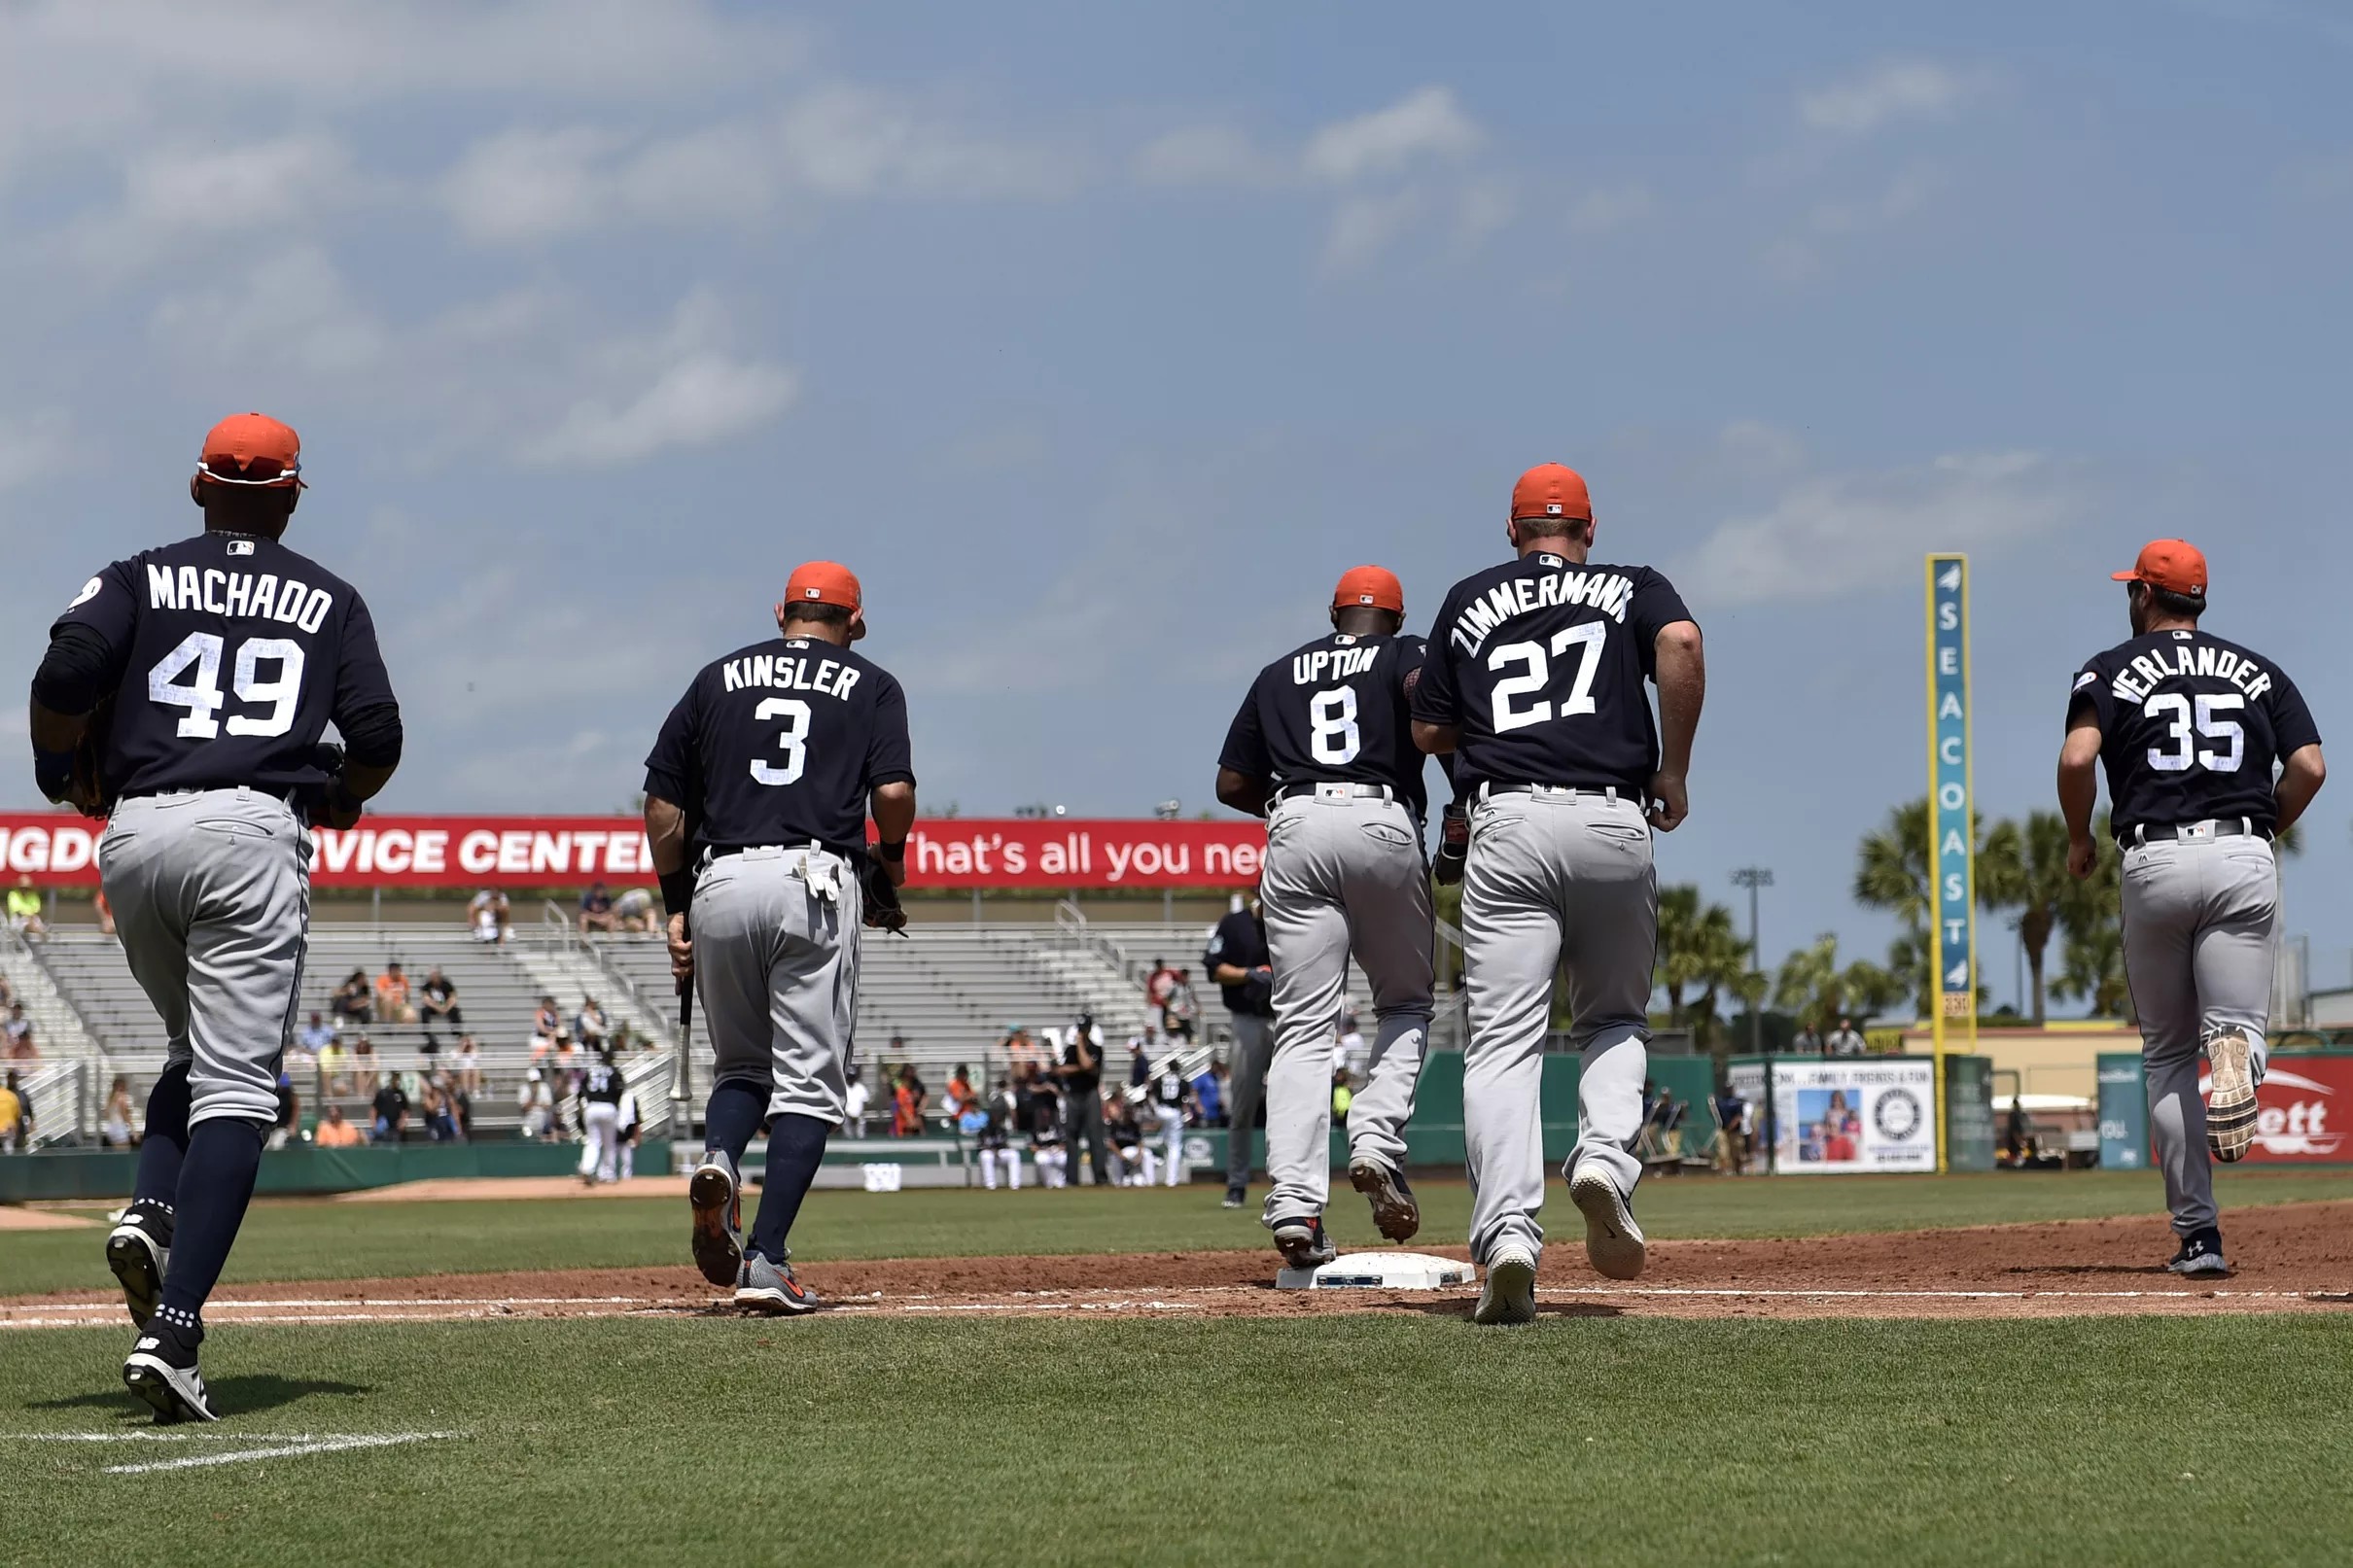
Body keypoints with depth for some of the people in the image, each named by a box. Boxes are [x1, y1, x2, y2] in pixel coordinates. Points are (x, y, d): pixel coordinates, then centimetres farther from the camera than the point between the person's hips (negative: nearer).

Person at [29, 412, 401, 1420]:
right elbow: (377, 738, 6)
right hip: (251, 833, -3)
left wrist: (61, 769, 12)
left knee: (199, 1052, 25)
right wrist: (338, 800, 26)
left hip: (133, 835, 3)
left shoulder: (139, 579, 15)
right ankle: (173, 1329, -23)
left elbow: (67, 667, -4)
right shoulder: (330, 600, 15)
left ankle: (151, 1210, -4)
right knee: (234, 1085, -7)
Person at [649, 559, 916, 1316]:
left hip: (721, 884, 3)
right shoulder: (870, 685, 13)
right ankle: (766, 1261, -12)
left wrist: (676, 904, 19)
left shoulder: (721, 677, 18)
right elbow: (894, 791, -4)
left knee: (741, 1066, 19)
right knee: (808, 1081, 0)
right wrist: (890, 866, 15)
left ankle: (719, 1161, -13)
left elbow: (661, 801, 13)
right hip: (816, 882, -2)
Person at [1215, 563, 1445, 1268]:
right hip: (1382, 823, -2)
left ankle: (1294, 1205, -16)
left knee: (1302, 1026, -2)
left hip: (1294, 832, 2)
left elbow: (1232, 784, 21)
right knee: (1407, 1004, 17)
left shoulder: (1279, 674, 24)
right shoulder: (1404, 652, 14)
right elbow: (1424, 687, -12)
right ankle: (1376, 1144, -7)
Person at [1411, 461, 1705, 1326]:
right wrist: (1673, 771, 0)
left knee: (1503, 1040, -5)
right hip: (1612, 824, 0)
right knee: (1615, 1020, 18)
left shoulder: (1470, 601, 20)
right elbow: (1680, 643, -7)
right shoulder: (1632, 589, 15)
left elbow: (1429, 731, 20)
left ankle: (1507, 1232, -23)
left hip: (1507, 827, 0)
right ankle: (1605, 1157, -11)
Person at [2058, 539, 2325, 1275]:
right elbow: (2309, 768, 3)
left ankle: (2197, 1234, 4)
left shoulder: (2111, 670, 8)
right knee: (2238, 1024, 0)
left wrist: (2079, 840, 7)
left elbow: (2077, 758, -9)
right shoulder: (2258, 671, 15)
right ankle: (2234, 1059, -41)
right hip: (2244, 858, 1)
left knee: (2167, 1055, 10)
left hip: (2154, 862, -1)